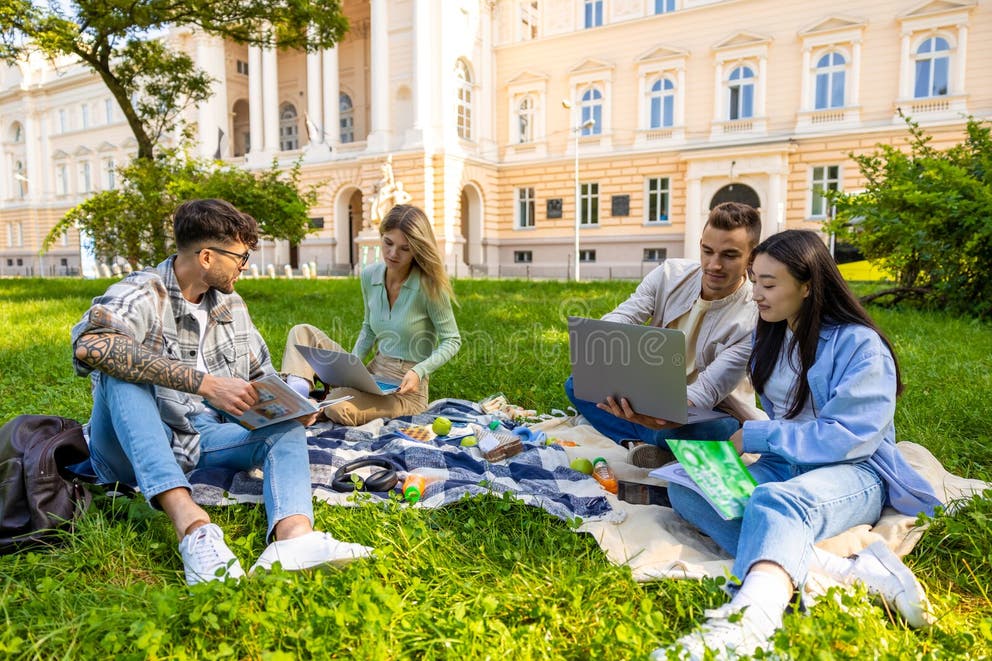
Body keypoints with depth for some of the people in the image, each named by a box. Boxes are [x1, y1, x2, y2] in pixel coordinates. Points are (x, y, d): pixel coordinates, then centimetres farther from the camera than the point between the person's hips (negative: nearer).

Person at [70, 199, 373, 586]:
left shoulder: (231, 306, 9)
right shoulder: (141, 295, -12)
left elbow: (262, 375, 18)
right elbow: (89, 344, -34)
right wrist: (204, 383, -39)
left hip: (201, 442, 5)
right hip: (131, 450, -5)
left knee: (288, 428, -15)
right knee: (123, 372, -30)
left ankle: (293, 536, -46)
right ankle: (191, 523, -48)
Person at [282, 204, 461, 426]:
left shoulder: (429, 285, -17)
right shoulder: (370, 275, 1)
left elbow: (452, 340, -10)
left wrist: (419, 371, -23)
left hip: (405, 389, -7)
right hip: (372, 373, 7)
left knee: (337, 409, -33)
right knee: (303, 333, 0)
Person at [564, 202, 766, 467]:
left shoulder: (755, 318, -23)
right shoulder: (670, 274, -10)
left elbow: (708, 390, -28)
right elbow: (620, 317, -19)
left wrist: (662, 415, -50)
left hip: (715, 414, -4)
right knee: (577, 384, -11)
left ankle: (641, 441, -8)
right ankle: (644, 443, -25)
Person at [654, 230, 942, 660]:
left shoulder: (860, 345, -10)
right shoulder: (770, 337, 12)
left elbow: (845, 438, -17)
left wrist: (755, 437, -13)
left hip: (853, 472, -6)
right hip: (784, 463, 7)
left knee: (777, 503, -41)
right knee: (684, 487, -22)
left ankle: (745, 625, -69)